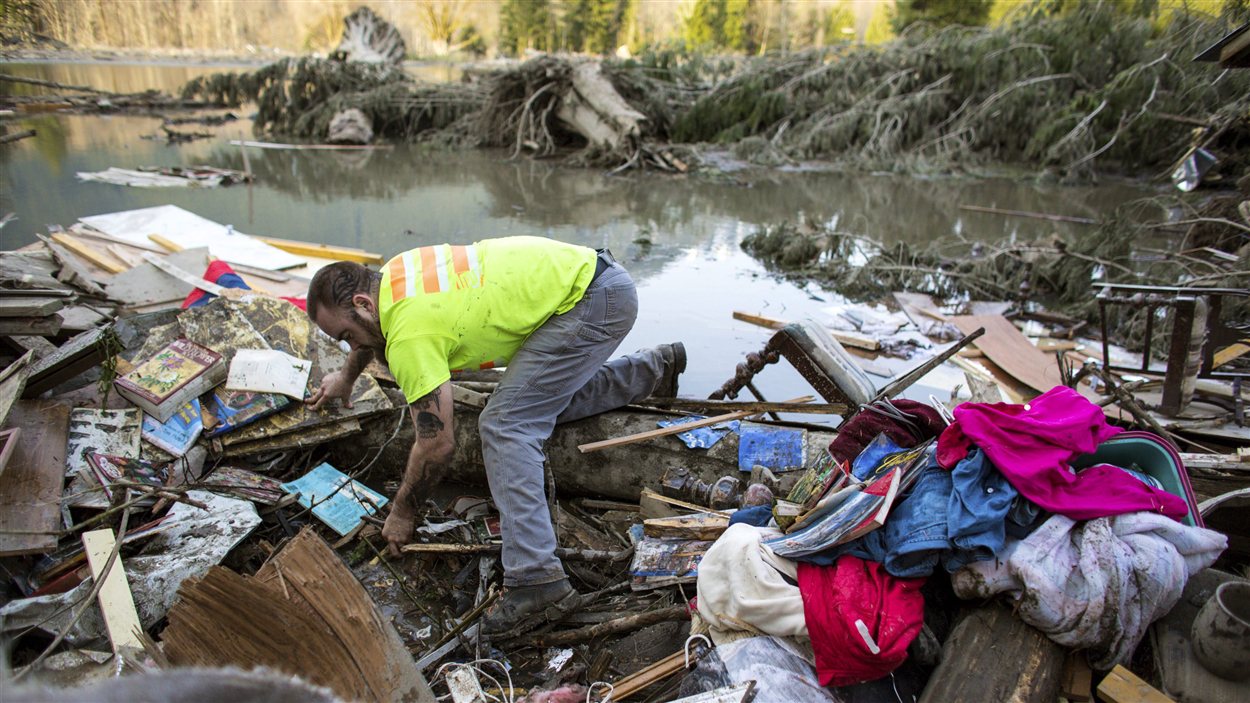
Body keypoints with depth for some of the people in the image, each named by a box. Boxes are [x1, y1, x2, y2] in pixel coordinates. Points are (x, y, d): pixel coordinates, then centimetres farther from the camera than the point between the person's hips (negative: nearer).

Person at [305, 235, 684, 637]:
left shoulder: (410, 335, -19)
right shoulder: (391, 276, 6)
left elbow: (437, 444, -16)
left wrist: (401, 512, 1)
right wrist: (345, 378, 47)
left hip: (592, 300, -10)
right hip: (584, 269, 10)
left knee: (505, 424, -15)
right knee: (549, 404, 18)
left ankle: (534, 577, -17)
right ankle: (654, 369, 32)